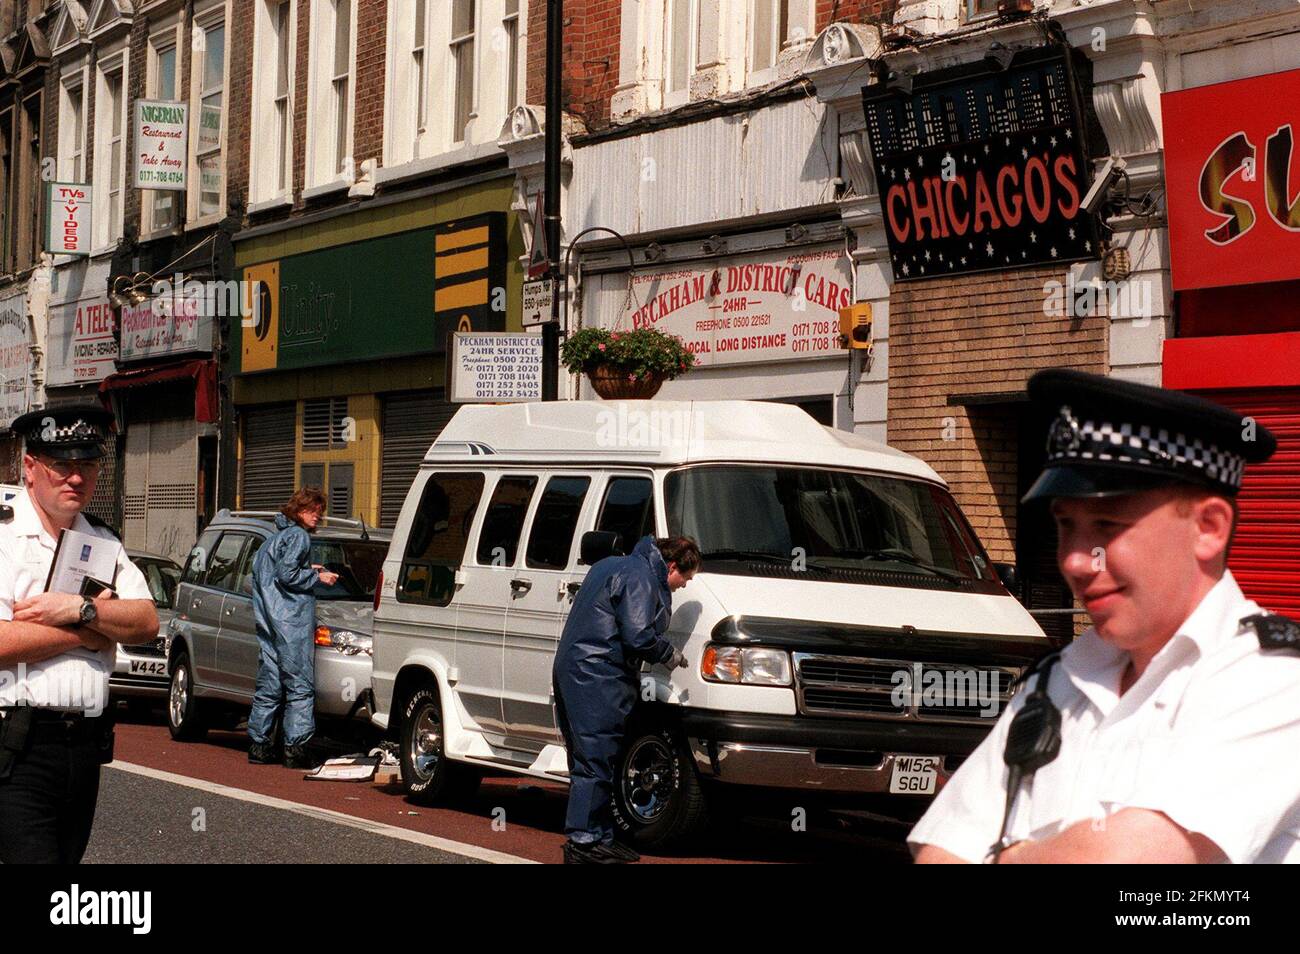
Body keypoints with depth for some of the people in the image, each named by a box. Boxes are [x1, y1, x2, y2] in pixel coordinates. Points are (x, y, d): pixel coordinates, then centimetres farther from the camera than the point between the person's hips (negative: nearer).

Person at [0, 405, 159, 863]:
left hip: (86, 741, 7)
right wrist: (91, 632, -8)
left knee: (69, 855, 11)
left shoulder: (103, 543, 16)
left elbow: (147, 623, 4)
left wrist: (79, 608, -13)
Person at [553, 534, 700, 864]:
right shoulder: (641, 578, -12)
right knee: (594, 760, -9)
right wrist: (669, 654, -2)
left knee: (592, 760, 13)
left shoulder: (612, 566, 21)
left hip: (571, 668, 11)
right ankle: (583, 843, -8)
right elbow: (638, 636, -20)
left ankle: (599, 837, 18)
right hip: (596, 676, -11)